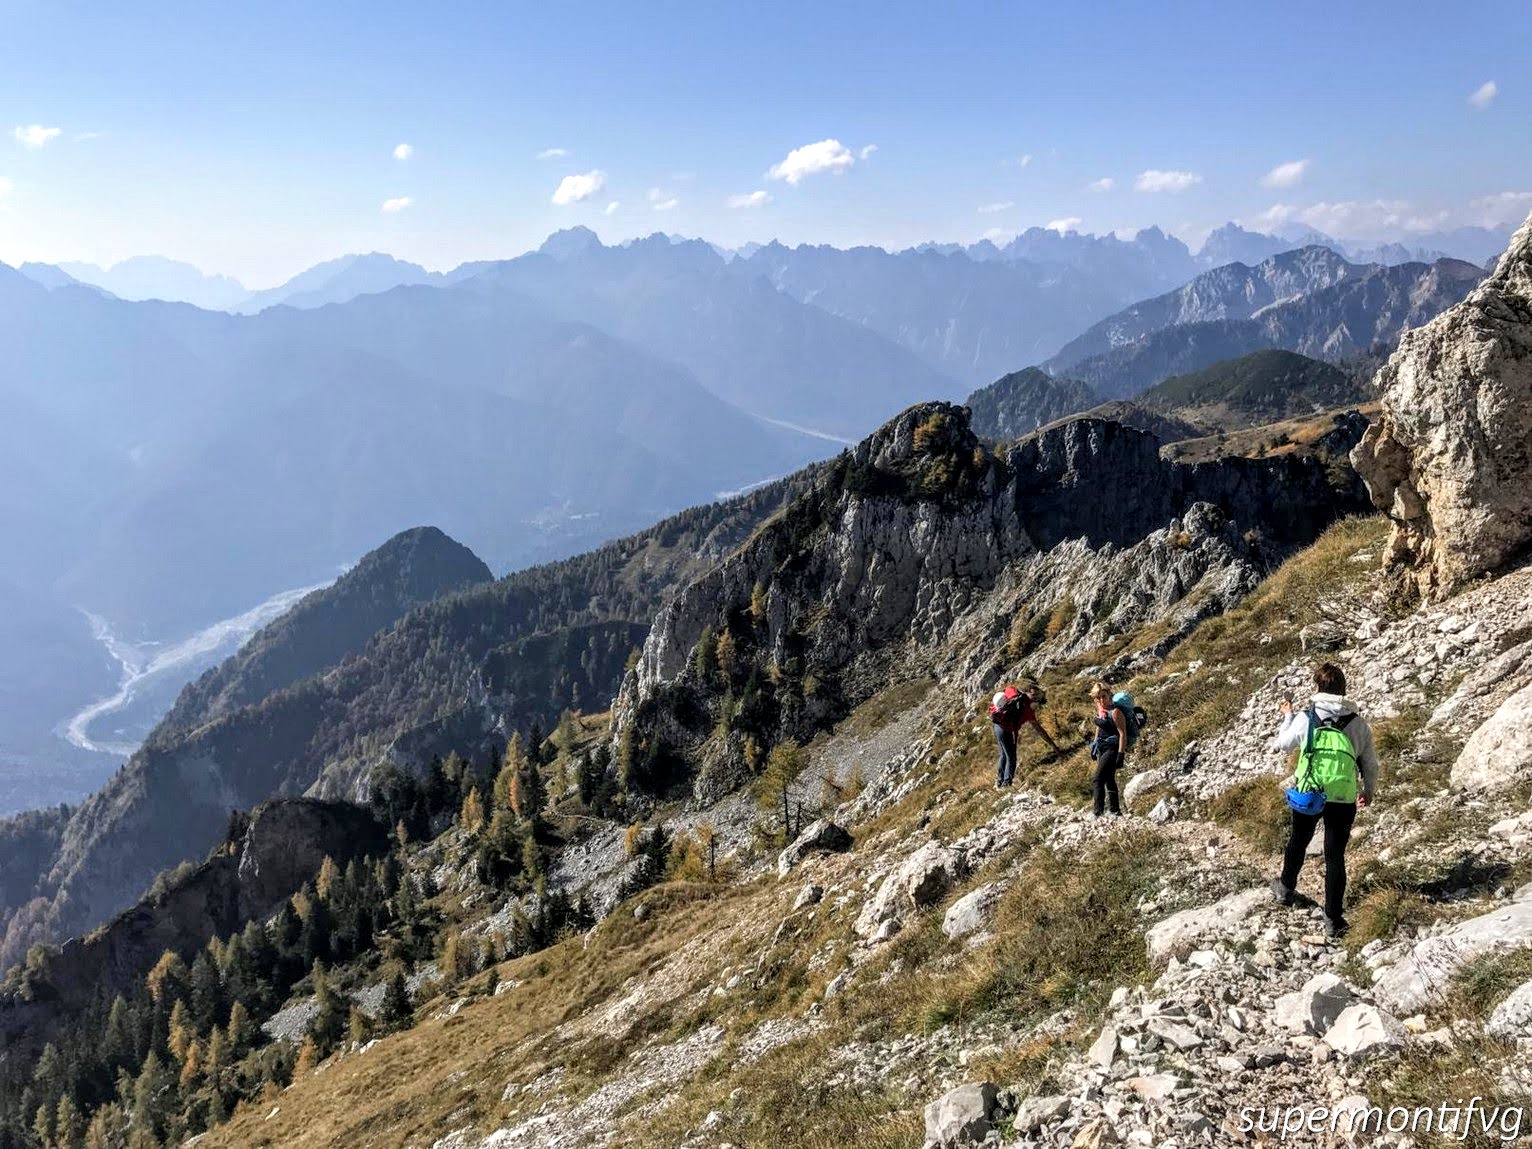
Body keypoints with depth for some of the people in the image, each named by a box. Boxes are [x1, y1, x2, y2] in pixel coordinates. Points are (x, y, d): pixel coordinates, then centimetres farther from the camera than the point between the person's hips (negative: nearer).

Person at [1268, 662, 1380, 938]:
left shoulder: (1304, 719, -10)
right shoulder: (1358, 724, -6)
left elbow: (1281, 744, 7)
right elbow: (1370, 765, 3)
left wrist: (1287, 716, 23)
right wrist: (1369, 791, 21)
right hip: (1343, 800, 0)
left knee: (1298, 841, 24)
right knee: (1335, 856, 9)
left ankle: (1286, 888, 46)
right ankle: (1333, 919, 13)